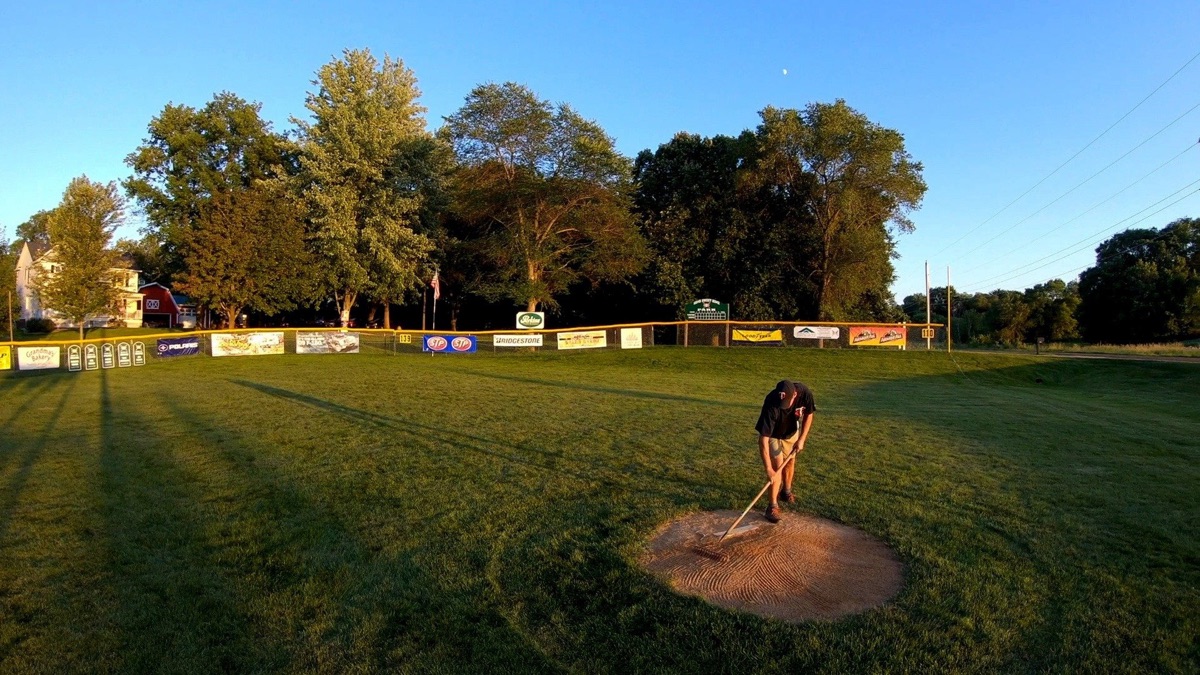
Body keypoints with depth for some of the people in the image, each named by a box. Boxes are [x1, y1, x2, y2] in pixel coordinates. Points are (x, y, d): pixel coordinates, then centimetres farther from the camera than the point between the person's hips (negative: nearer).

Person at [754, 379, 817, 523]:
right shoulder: (771, 405, -42)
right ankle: (773, 505, -4)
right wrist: (768, 468, -40)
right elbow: (763, 438, -40)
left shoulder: (805, 393, -33)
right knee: (777, 465, -13)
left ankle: (786, 491, 41)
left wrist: (801, 439, -13)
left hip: (792, 431, 4)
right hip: (773, 435, -4)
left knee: (790, 462, 16)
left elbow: (808, 415, -9)